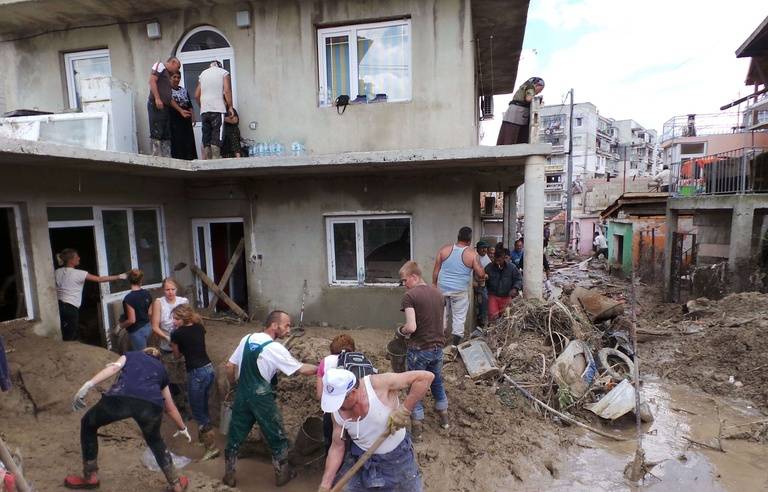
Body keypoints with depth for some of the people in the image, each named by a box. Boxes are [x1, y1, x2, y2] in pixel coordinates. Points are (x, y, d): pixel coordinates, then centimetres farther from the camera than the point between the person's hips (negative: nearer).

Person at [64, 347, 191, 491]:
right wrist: (182, 428, 58)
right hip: (152, 404, 2)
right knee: (155, 441, 34)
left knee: (88, 424, 33)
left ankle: (90, 477, 39)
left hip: (120, 398, -2)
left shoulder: (130, 355, 37)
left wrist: (88, 384, 2)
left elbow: (114, 367, 10)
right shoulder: (161, 369, 38)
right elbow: (171, 408, 45)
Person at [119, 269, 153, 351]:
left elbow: (132, 320, -20)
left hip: (137, 331, -6)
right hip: (148, 327, 7)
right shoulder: (147, 294, -2)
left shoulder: (129, 298, -21)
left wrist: (121, 325, -3)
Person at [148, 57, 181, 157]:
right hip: (156, 105, -9)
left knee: (166, 135, 4)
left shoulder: (168, 75, 28)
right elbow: (152, 81, -11)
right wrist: (157, 98, -19)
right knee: (156, 133, -12)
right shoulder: (160, 65, 5)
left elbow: (170, 98, 26)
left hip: (165, 107, 9)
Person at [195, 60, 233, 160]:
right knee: (216, 137, -10)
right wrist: (230, 107, -1)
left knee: (205, 138, 4)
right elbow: (227, 91, -6)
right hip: (218, 109, -4)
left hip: (204, 110, 4)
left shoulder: (203, 73, 22)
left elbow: (196, 95, 17)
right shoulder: (224, 72, 8)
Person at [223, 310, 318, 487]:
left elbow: (230, 366, 6)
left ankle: (229, 476, 34)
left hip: (242, 395, 6)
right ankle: (282, 474, 28)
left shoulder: (247, 339, -1)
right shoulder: (275, 348, -20)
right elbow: (302, 369, -17)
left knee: (235, 436, 19)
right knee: (277, 437, 13)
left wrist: (233, 385, 22)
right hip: (262, 399, -6)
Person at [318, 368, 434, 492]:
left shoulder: (379, 384, -32)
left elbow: (426, 377, -34)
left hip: (397, 457, -2)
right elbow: (337, 447, -5)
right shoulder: (337, 412, -17)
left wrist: (405, 410, -33)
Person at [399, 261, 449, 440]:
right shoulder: (438, 293, 4)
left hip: (418, 350, -6)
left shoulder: (409, 296, -17)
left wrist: (402, 330, -4)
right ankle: (444, 417, 41)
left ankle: (417, 427, 19)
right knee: (437, 382, 26)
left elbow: (411, 327, -24)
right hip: (437, 347, 6)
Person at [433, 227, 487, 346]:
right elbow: (481, 274, -9)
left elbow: (436, 270, 2)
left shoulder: (444, 249, -1)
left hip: (442, 288, 3)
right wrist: (483, 275, 13)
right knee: (459, 317, 8)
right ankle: (456, 343, 11)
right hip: (460, 291, -3)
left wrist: (434, 284, 12)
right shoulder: (472, 254, -9)